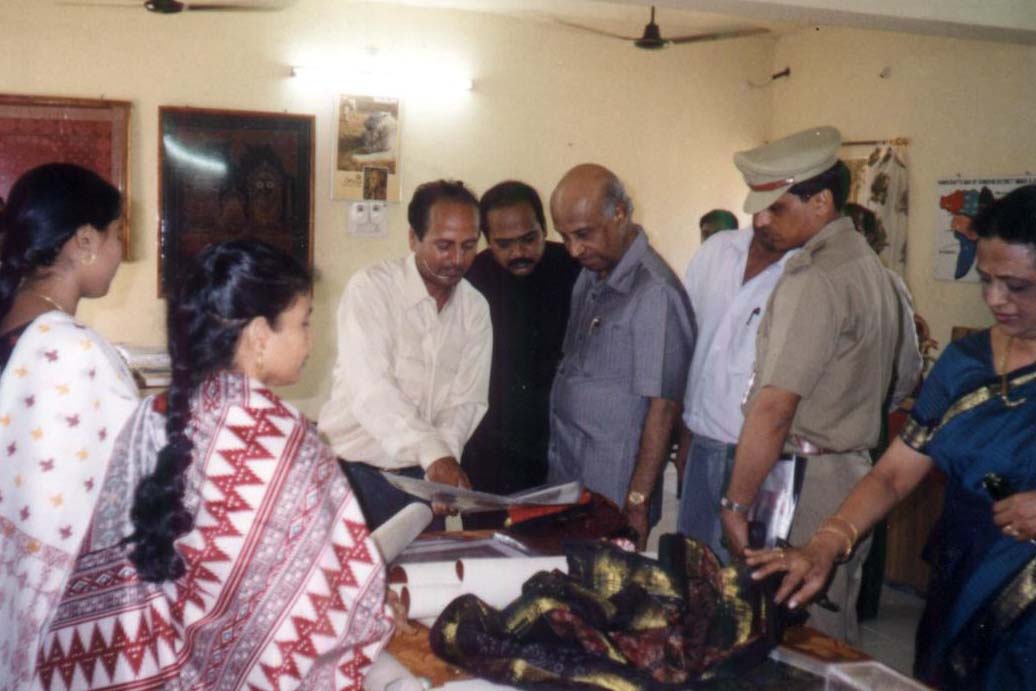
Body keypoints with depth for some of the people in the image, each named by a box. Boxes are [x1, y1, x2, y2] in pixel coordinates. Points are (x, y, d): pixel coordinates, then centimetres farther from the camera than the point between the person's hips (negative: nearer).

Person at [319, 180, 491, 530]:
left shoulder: (476, 308, 2)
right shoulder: (370, 288, -13)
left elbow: (467, 400, 0)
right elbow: (371, 389, -24)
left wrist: (443, 456, -20)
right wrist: (434, 455, -35)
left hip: (423, 478, 4)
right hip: (355, 473, -4)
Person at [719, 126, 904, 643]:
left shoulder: (812, 280, -18)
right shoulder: (870, 267, 13)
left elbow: (774, 409, -21)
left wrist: (736, 504, -15)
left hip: (804, 485, -10)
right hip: (854, 472, 10)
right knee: (834, 637, 17)